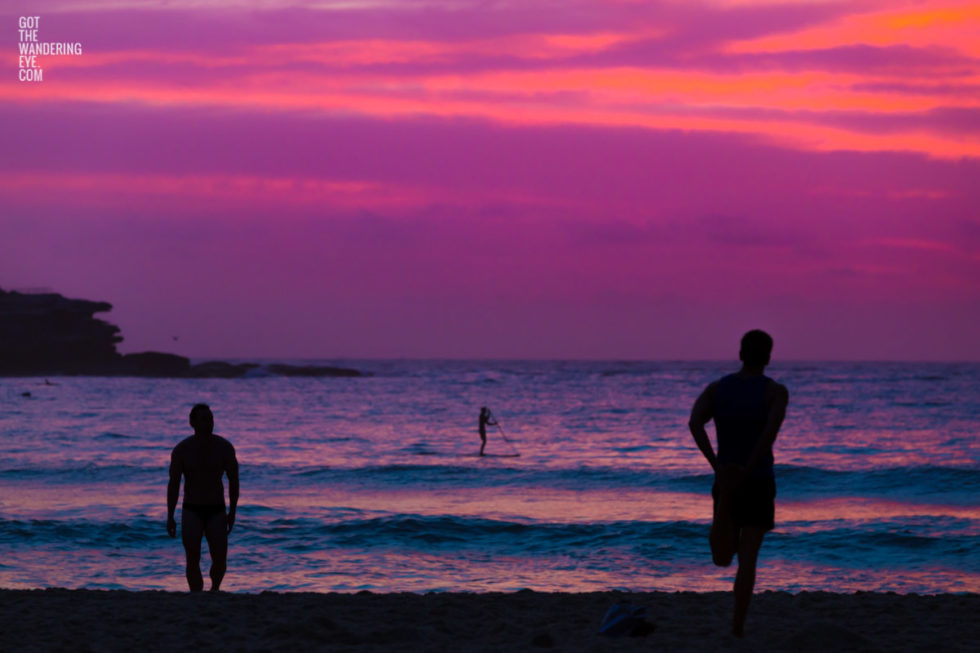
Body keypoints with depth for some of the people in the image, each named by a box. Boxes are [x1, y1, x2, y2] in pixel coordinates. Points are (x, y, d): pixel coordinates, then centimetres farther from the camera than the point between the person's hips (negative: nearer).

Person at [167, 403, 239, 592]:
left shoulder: (224, 447, -3)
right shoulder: (181, 450, -5)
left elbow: (233, 480, 3)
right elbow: (173, 484, 0)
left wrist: (232, 512, -2)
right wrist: (170, 517, -5)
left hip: (216, 512, 0)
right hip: (192, 511, 0)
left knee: (220, 558, -12)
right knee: (193, 557, -17)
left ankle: (215, 588, 19)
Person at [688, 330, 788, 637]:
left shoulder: (716, 388, 6)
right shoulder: (776, 391, -4)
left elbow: (694, 422, -14)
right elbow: (772, 430, -24)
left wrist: (717, 466, -17)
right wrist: (747, 471, -23)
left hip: (725, 478, 2)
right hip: (759, 483, -2)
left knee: (723, 557, 12)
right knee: (747, 557, 0)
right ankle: (738, 625, -11)